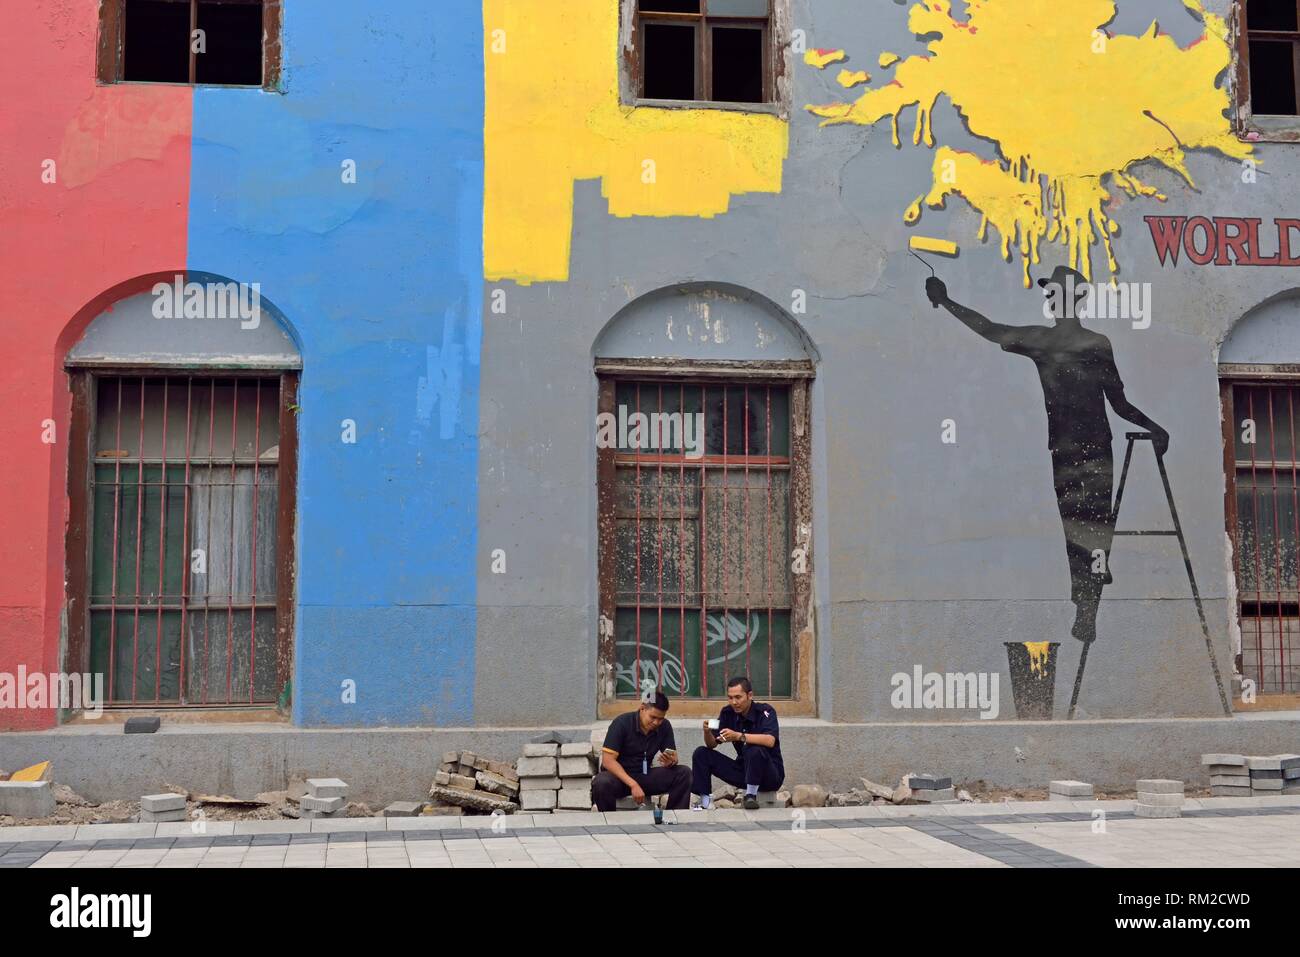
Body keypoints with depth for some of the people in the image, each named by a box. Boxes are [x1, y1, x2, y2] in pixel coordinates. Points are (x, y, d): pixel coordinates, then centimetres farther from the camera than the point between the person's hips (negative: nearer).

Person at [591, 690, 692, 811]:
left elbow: (674, 758, 2)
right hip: (619, 776, -4)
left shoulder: (664, 726, -1)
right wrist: (633, 785, -31)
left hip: (645, 776, 4)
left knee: (683, 774, -16)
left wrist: (671, 761, -25)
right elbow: (608, 760, -20)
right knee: (601, 783, -38)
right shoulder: (622, 723, -15)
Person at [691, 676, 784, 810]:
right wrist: (707, 732, -21)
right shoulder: (728, 713, -1)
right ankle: (704, 803, -8)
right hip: (743, 769, 6)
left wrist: (739, 736, -42)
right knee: (701, 754, -6)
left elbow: (770, 741, -34)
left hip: (771, 775, -6)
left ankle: (751, 795, -19)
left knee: (755, 750, -36)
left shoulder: (765, 711, -16)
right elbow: (712, 745, 2)